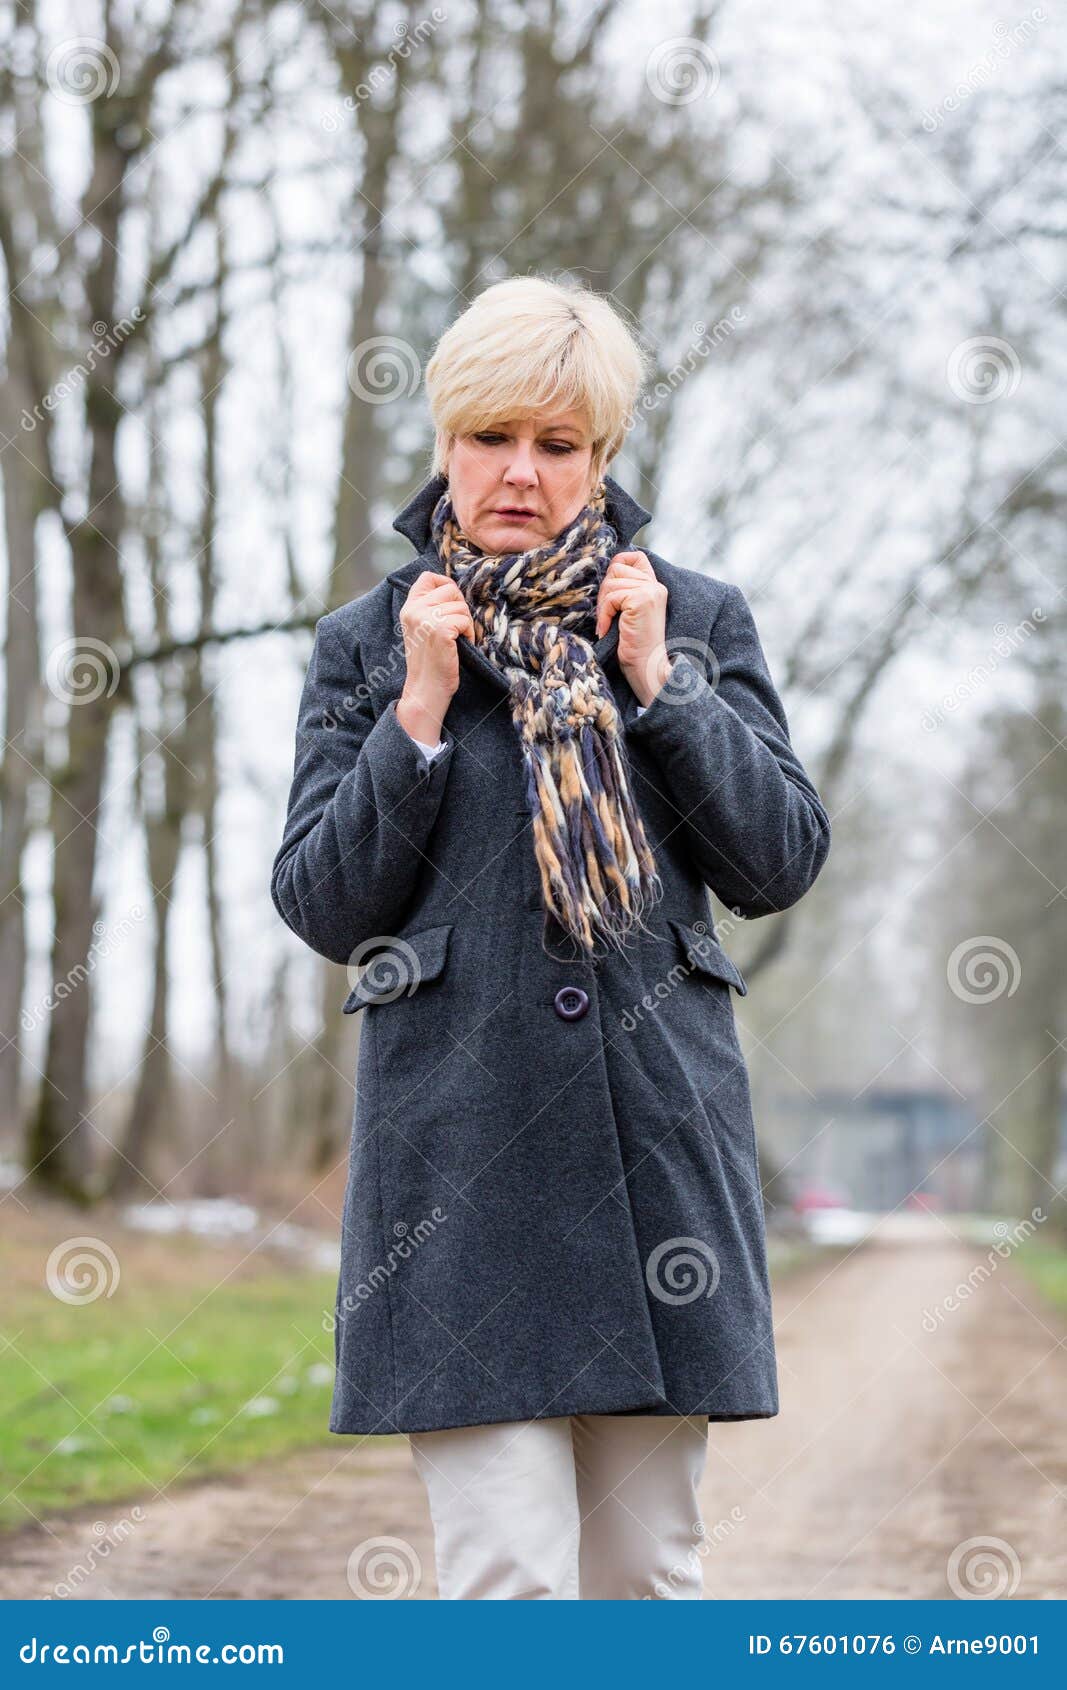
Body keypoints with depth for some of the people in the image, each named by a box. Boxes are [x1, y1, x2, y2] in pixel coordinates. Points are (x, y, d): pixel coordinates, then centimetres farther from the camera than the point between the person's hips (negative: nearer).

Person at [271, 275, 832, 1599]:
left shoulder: (697, 620, 11)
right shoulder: (366, 645, 9)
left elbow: (781, 865, 4)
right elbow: (320, 906, 2)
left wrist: (655, 684, -4)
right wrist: (420, 713, -7)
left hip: (657, 1134, 2)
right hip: (457, 1148, -2)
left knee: (645, 1566, 8)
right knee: (504, 1572, -9)